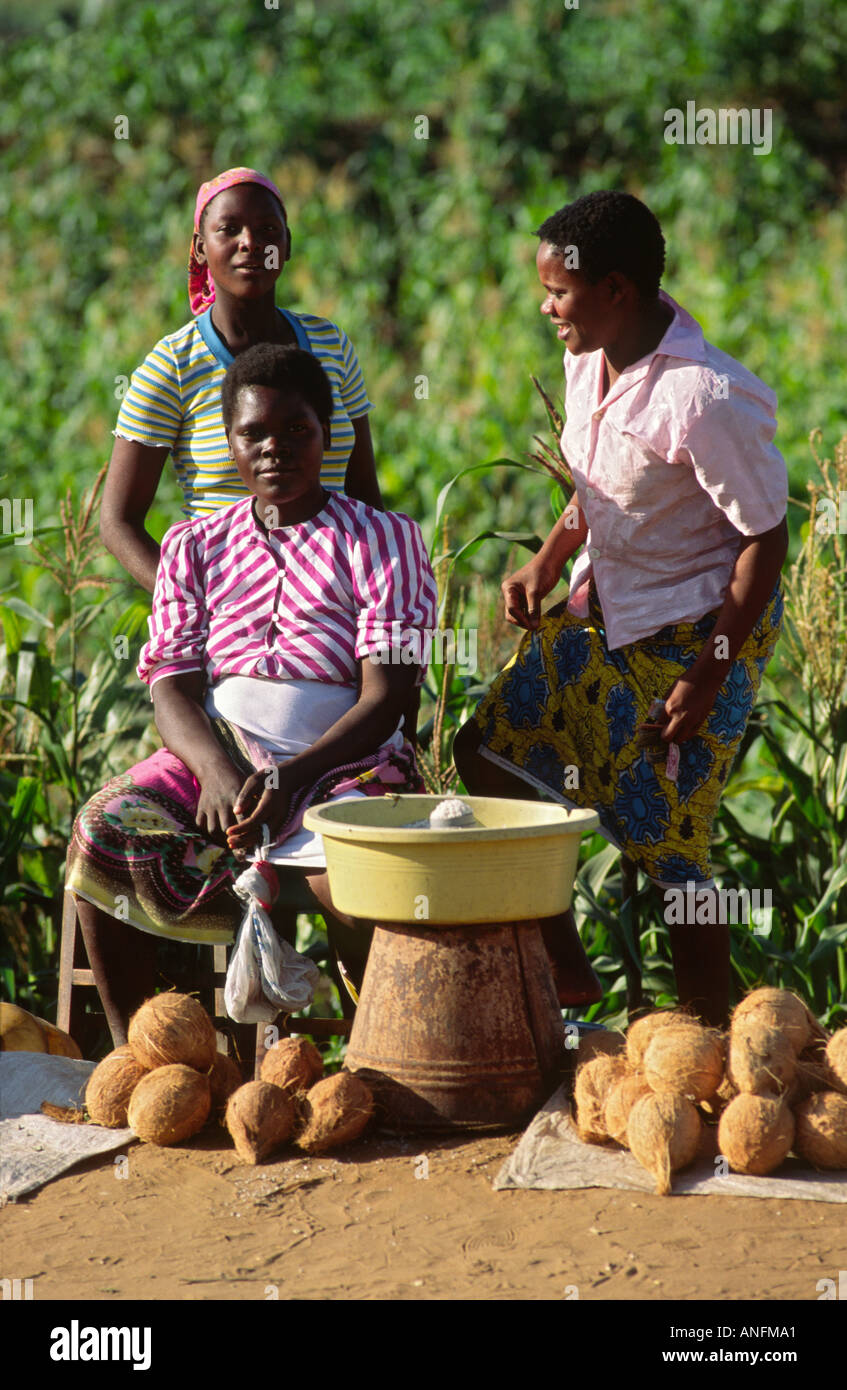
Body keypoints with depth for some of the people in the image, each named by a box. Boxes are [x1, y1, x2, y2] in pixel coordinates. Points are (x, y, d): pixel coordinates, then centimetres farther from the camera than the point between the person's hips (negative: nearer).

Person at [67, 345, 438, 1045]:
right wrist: (214, 770, -17)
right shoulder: (196, 546, 16)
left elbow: (385, 696, -4)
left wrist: (292, 777, -20)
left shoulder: (383, 539, 6)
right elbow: (173, 686, 6)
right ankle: (130, 1050, -17)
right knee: (104, 829, -26)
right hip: (214, 750, 3)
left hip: (342, 755, -3)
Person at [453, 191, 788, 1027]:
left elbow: (765, 541, -22)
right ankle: (566, 976, 17)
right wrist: (547, 564, 0)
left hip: (696, 633, -9)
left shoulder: (701, 401, -28)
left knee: (666, 847, -4)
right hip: (604, 612, 9)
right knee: (489, 747, 7)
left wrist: (706, 679, -21)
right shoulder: (587, 361, -2)